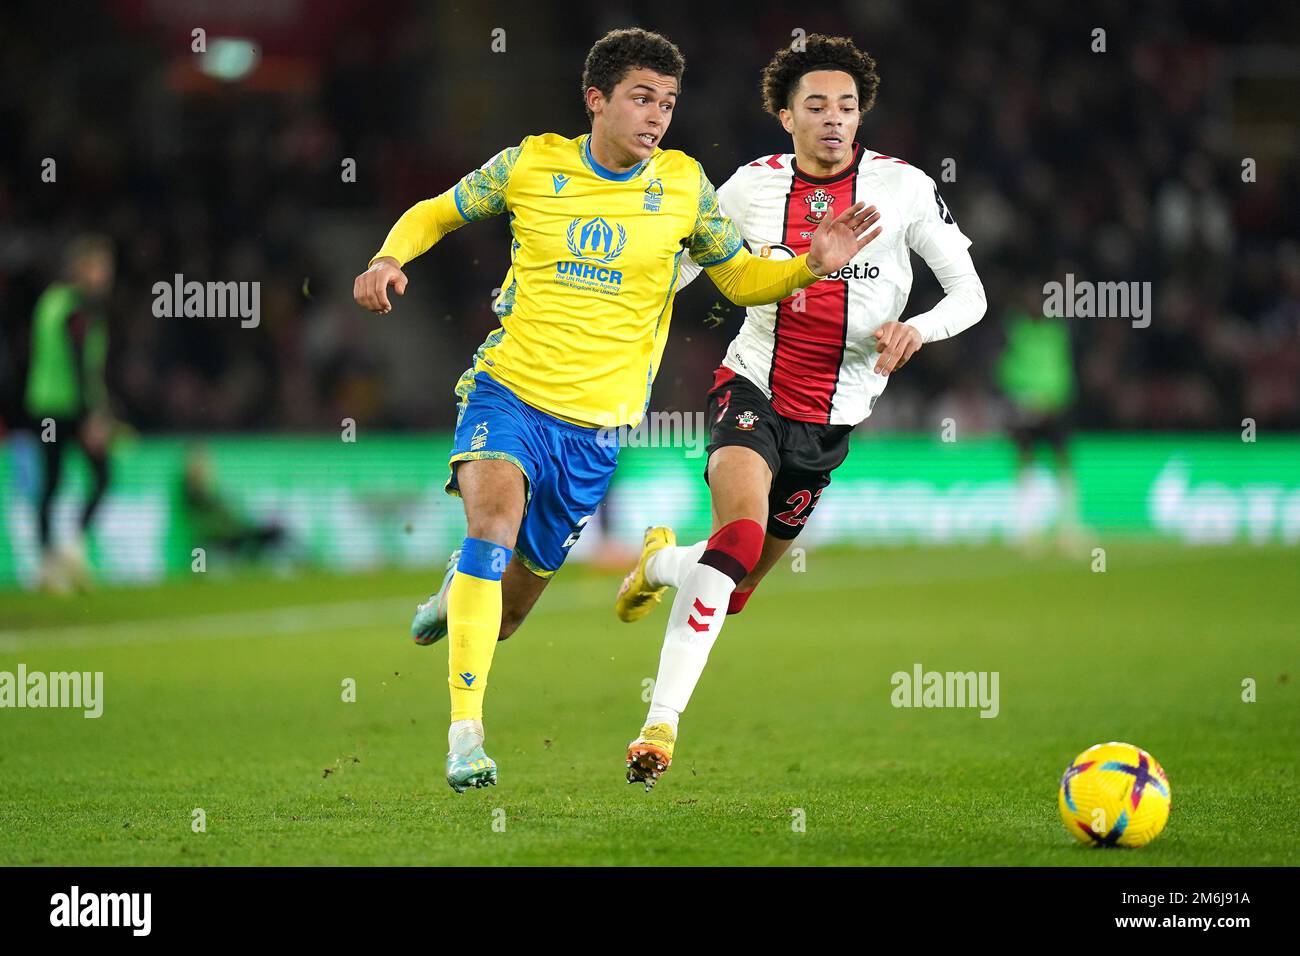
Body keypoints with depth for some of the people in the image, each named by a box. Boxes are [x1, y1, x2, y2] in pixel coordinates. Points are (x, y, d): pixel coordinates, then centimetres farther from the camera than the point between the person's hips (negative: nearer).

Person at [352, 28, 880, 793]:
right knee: (497, 510, -32)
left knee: (510, 602, 9)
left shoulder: (683, 185, 1)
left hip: (596, 423, 2)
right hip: (508, 390, -2)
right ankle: (466, 735, -34)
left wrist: (810, 267, -7)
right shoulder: (531, 166, -1)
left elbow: (739, 277, 12)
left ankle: (459, 588, 50)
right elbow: (435, 214, 12)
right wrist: (391, 258, -8)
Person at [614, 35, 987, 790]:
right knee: (741, 531, -30)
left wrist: (918, 328, -24)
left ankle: (661, 562, 48)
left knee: (734, 590, 10)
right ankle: (662, 722, -32)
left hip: (832, 421, 2)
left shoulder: (903, 188, -6)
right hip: (753, 390, -2)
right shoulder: (753, 186, -2)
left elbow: (971, 295, -3)